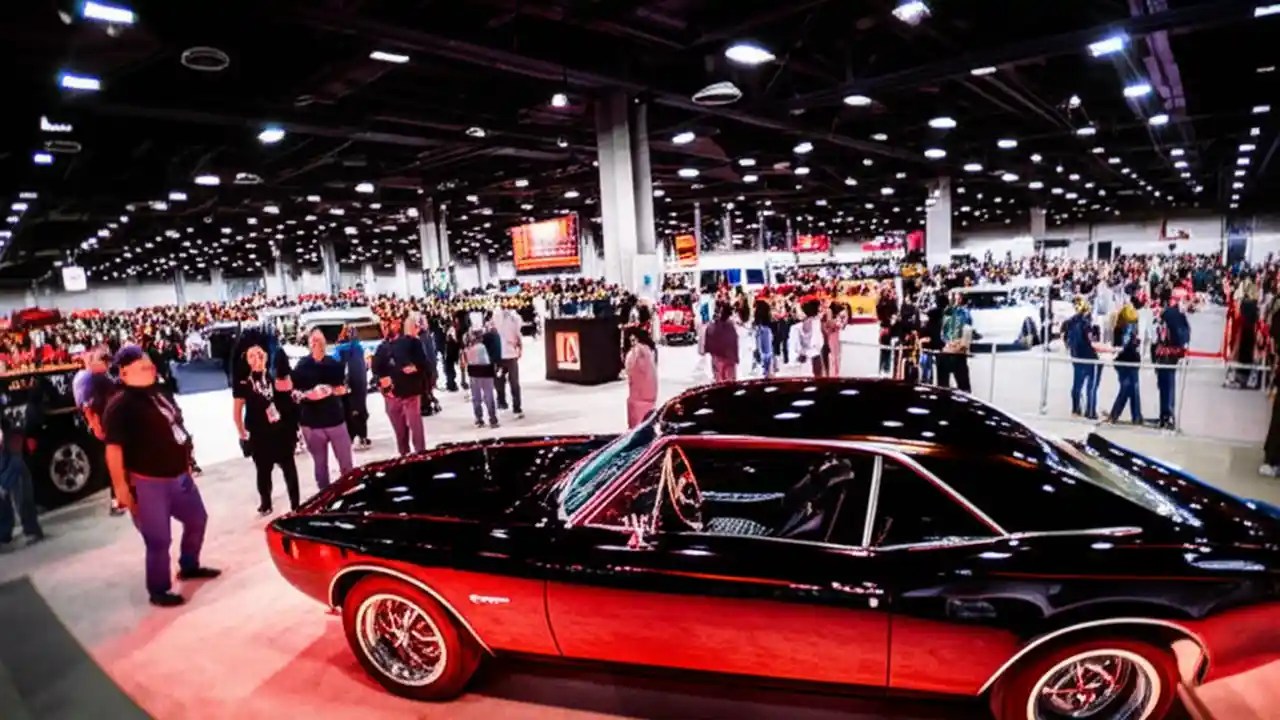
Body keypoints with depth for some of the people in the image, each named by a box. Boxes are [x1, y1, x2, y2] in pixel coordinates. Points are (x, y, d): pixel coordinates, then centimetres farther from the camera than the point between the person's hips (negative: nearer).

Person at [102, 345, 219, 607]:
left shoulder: (158, 393, 10)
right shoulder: (121, 405, -16)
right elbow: (113, 449, -20)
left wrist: (186, 462, 22)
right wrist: (121, 487, -21)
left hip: (179, 475, 9)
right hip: (149, 483, -9)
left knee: (197, 519, 21)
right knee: (159, 539, 0)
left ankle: (189, 566, 41)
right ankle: (159, 591, 17)